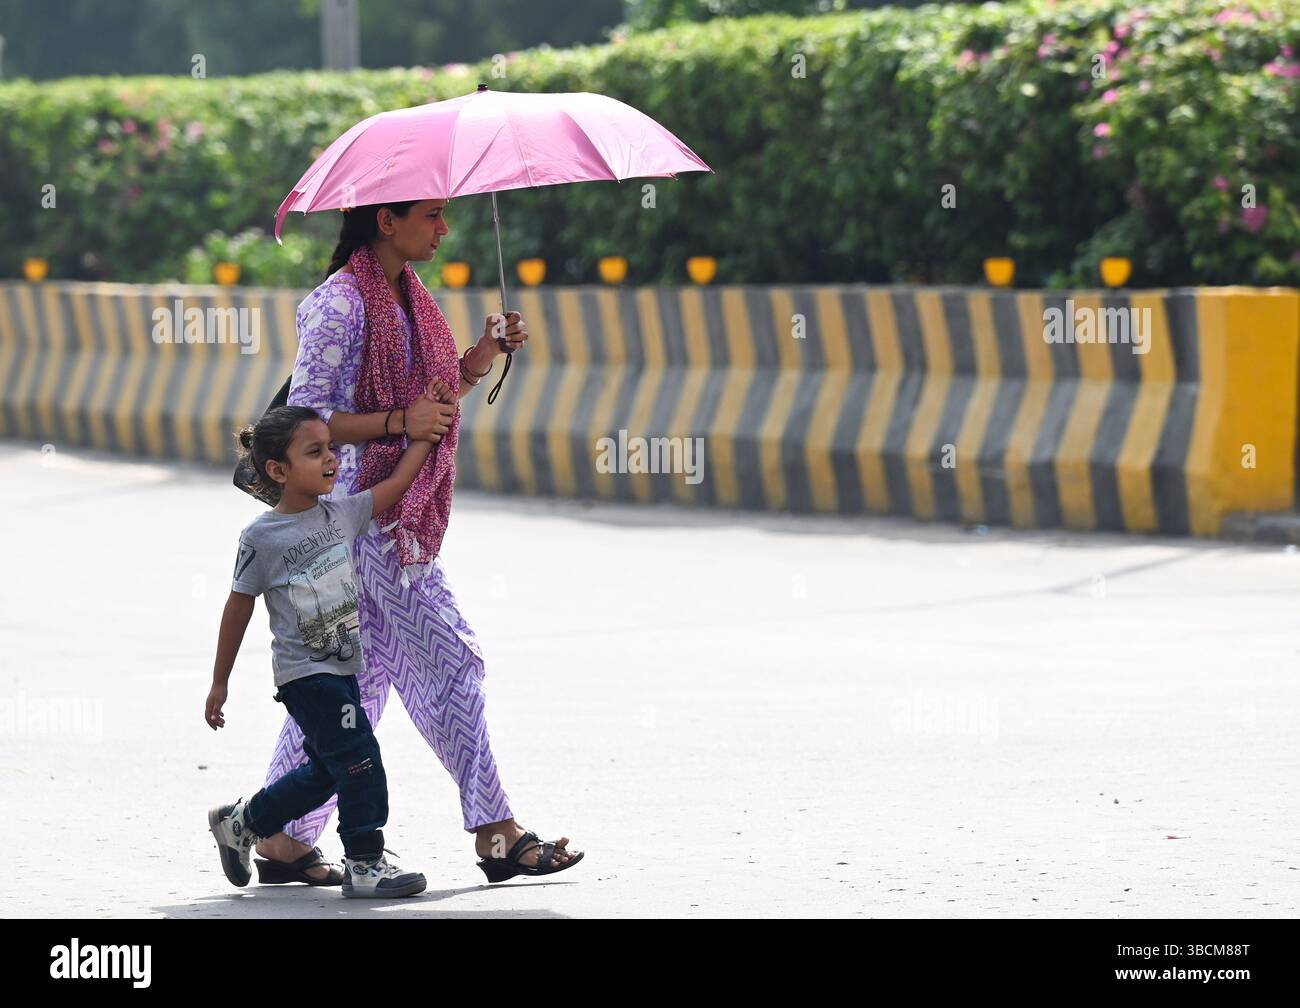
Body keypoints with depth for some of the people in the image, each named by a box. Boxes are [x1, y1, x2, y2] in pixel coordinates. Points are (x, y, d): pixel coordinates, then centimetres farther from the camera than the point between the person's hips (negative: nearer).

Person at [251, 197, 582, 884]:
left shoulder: (407, 295, 14)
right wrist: (398, 424, -24)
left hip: (400, 510, 9)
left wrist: (481, 358, 6)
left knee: (357, 671, 9)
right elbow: (306, 416, -15)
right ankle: (496, 834, -1)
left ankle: (283, 839, 12)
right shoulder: (341, 302, -14)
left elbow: (431, 400, 21)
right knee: (448, 658, -7)